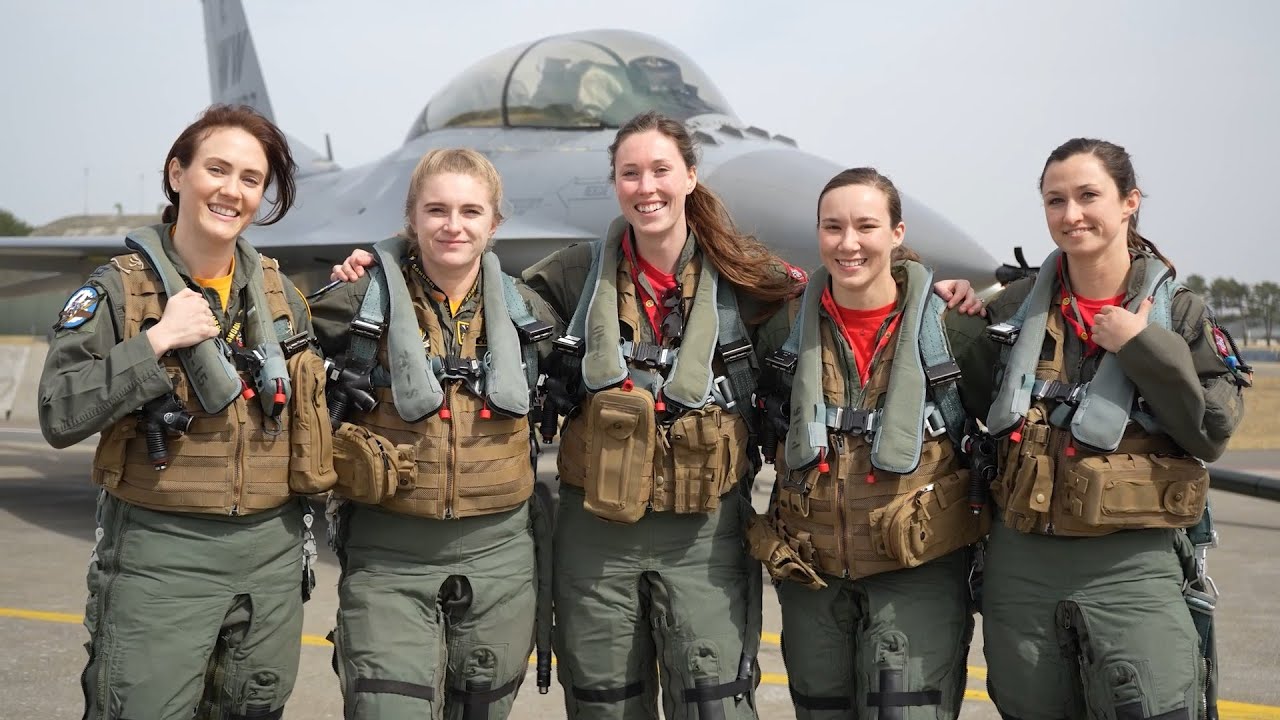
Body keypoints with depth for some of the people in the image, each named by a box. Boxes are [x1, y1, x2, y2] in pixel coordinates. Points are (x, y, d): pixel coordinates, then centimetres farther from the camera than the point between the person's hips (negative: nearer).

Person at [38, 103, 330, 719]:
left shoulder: (280, 293, 8)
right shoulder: (118, 289, -6)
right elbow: (59, 417, -15)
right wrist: (154, 342, -19)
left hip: (273, 550, 5)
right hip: (159, 553, -4)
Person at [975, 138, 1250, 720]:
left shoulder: (1178, 313, -1)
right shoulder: (1016, 307, 6)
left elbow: (1212, 434, -8)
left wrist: (1146, 349, -15)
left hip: (1132, 565, -3)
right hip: (1020, 561, 3)